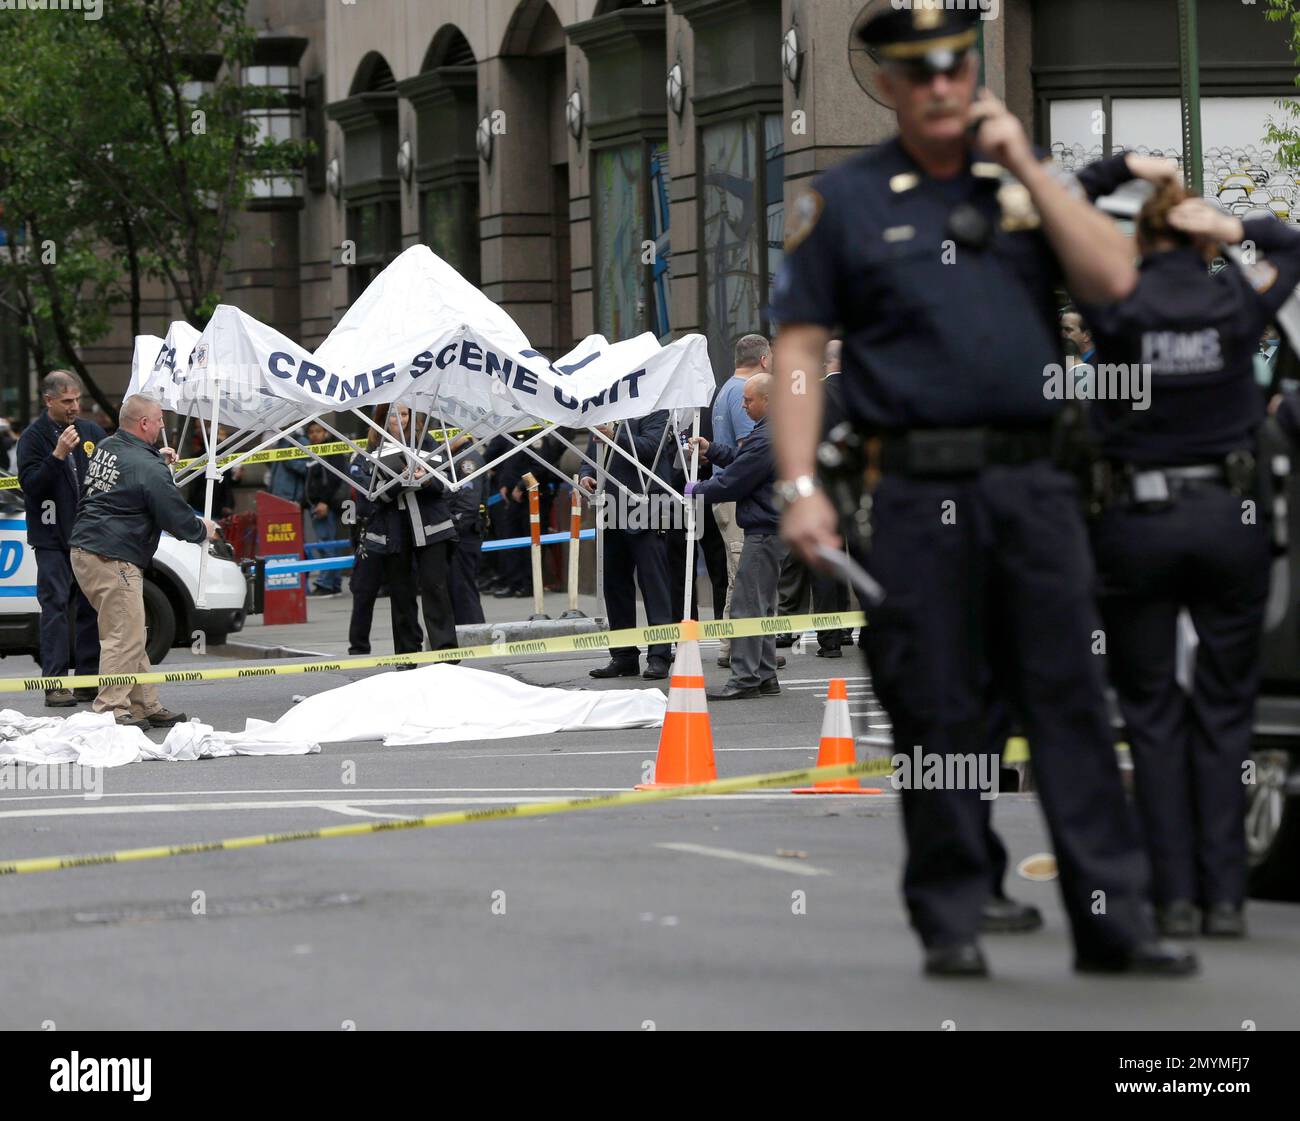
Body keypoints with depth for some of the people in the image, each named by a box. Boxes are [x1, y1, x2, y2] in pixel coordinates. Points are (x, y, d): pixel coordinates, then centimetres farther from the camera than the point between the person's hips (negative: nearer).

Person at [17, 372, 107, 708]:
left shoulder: (91, 431, 10)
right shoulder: (33, 437, -4)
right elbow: (29, 483, -14)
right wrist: (58, 455, -24)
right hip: (53, 540, -5)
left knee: (90, 607, 5)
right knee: (56, 606, -7)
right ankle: (55, 683, -7)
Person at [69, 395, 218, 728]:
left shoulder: (105, 447, 12)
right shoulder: (147, 468, -15)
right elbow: (176, 516, -9)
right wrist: (202, 531, 10)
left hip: (84, 552, 10)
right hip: (112, 559, -10)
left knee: (130, 637, 14)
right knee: (125, 637, -9)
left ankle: (146, 707, 18)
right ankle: (111, 710, -11)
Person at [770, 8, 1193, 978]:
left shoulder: (1025, 182, 13)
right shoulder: (844, 200, 5)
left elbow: (1113, 279, 1)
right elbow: (799, 349, 2)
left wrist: (1027, 170, -3)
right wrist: (801, 487, -7)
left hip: (1034, 484, 2)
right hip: (919, 493, -2)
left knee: (1073, 701, 0)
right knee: (938, 716, 1)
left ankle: (1114, 920, 2)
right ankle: (951, 923, 10)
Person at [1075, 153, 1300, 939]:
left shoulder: (1116, 306, -5)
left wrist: (1124, 168, 9)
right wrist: (1236, 229, 3)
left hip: (1135, 522, -1)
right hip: (1229, 520, 1)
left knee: (1153, 713, 6)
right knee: (1225, 710, 8)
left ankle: (1176, 895, 1)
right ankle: (1225, 894, 3)